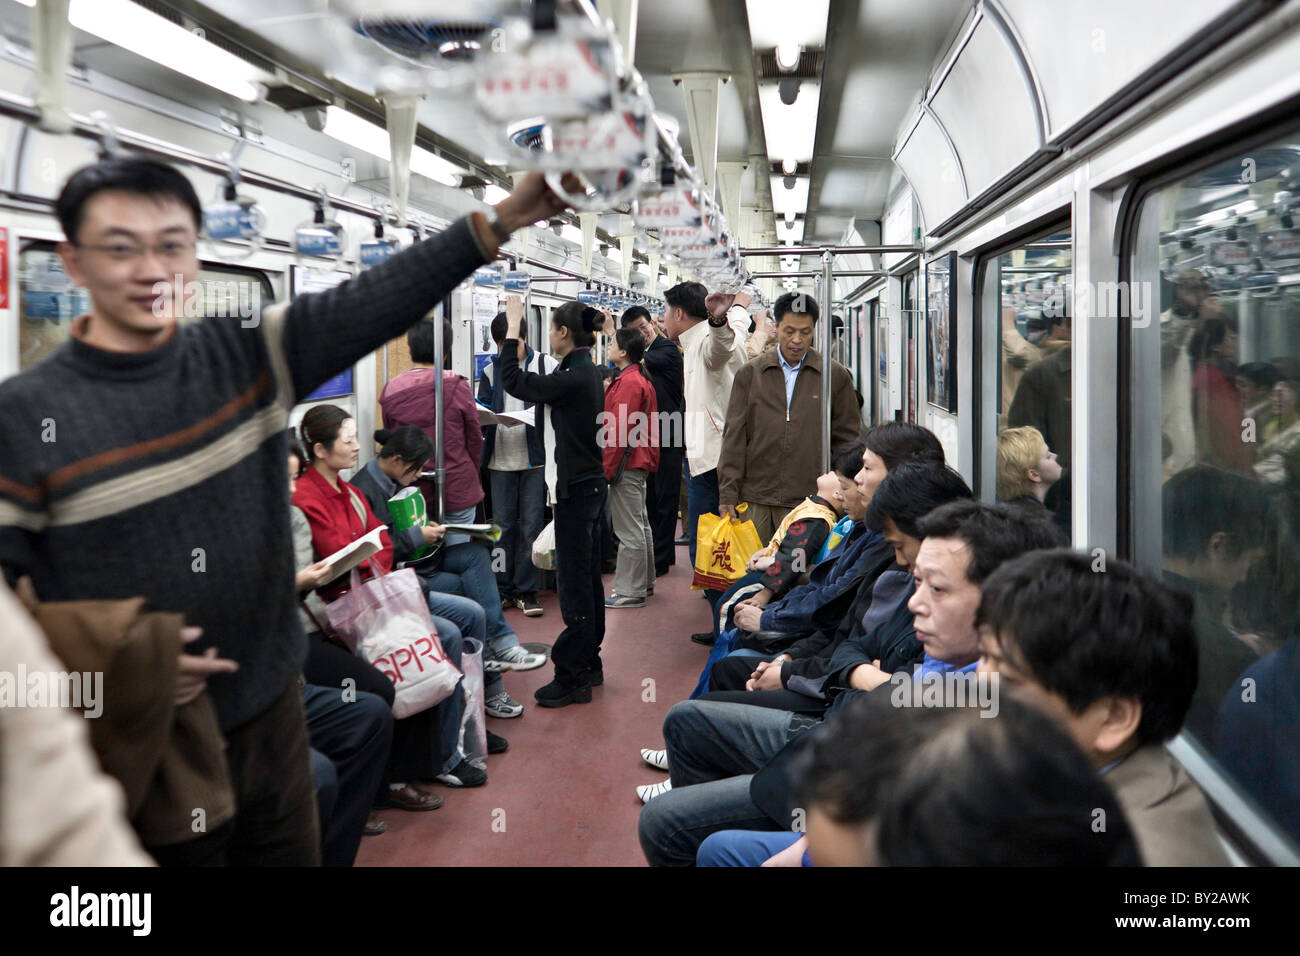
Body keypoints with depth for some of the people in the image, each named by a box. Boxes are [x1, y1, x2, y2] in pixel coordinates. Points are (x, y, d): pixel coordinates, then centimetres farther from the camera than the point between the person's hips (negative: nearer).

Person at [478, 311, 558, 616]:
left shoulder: (546, 365, 2)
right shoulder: (490, 371, 11)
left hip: (534, 456, -3)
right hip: (500, 459, 3)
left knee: (531, 526, 1)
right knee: (503, 525, 7)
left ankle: (526, 591, 9)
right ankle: (503, 589, 16)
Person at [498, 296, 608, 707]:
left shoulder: (574, 378, -20)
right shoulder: (589, 372, 9)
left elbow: (514, 382, -16)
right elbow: (537, 386, 19)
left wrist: (513, 325, -9)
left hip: (577, 488, -10)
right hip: (593, 483, 10)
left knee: (574, 582, -4)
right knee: (589, 577, 16)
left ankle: (573, 677, 2)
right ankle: (590, 664, 26)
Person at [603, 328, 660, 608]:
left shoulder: (628, 382, -17)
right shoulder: (640, 379, 15)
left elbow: (620, 430, -20)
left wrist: (607, 469, -16)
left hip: (626, 465, -11)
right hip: (639, 461, 11)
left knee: (629, 530, -6)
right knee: (640, 525, 18)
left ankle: (630, 591, -1)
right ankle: (644, 582, 28)